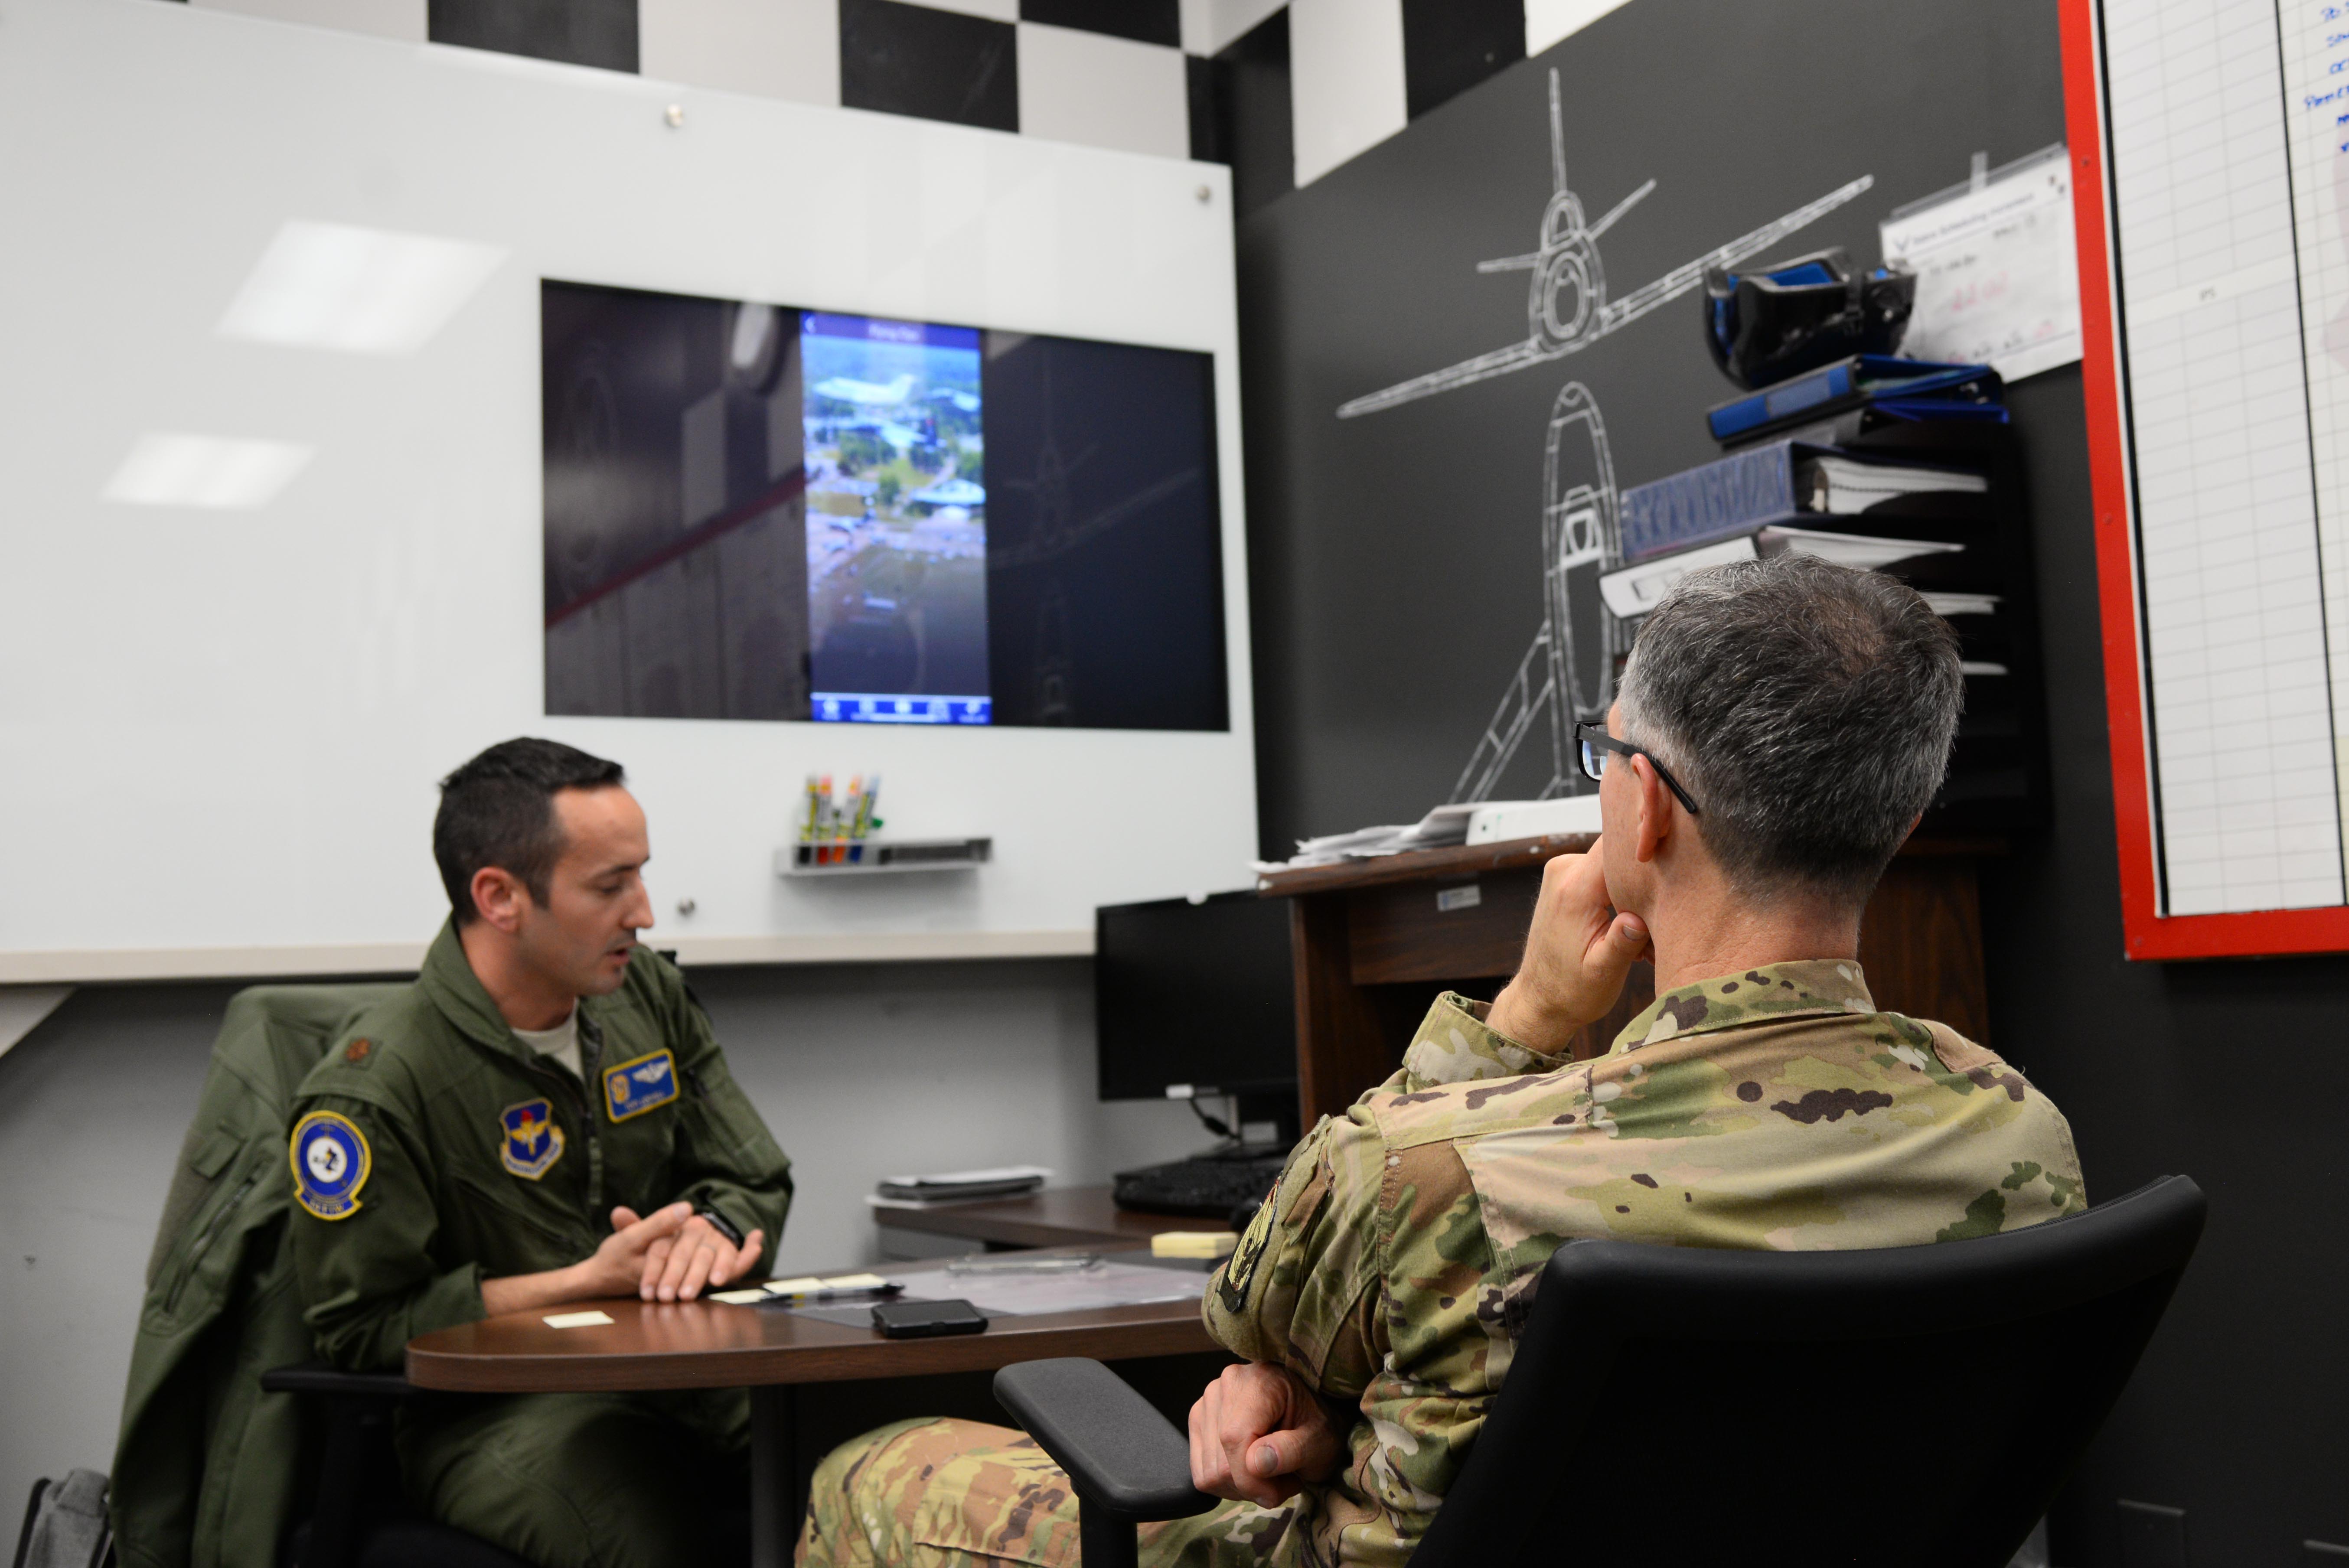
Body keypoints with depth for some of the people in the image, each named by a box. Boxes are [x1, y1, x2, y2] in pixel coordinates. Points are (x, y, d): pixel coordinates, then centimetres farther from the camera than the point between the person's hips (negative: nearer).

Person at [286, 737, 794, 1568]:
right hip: (493, 1406, -5)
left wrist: (713, 1235, -10)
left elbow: (757, 1180, 15)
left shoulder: (645, 991, 9)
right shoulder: (370, 1088, -11)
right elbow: (365, 1329, -8)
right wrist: (589, 1281, -14)